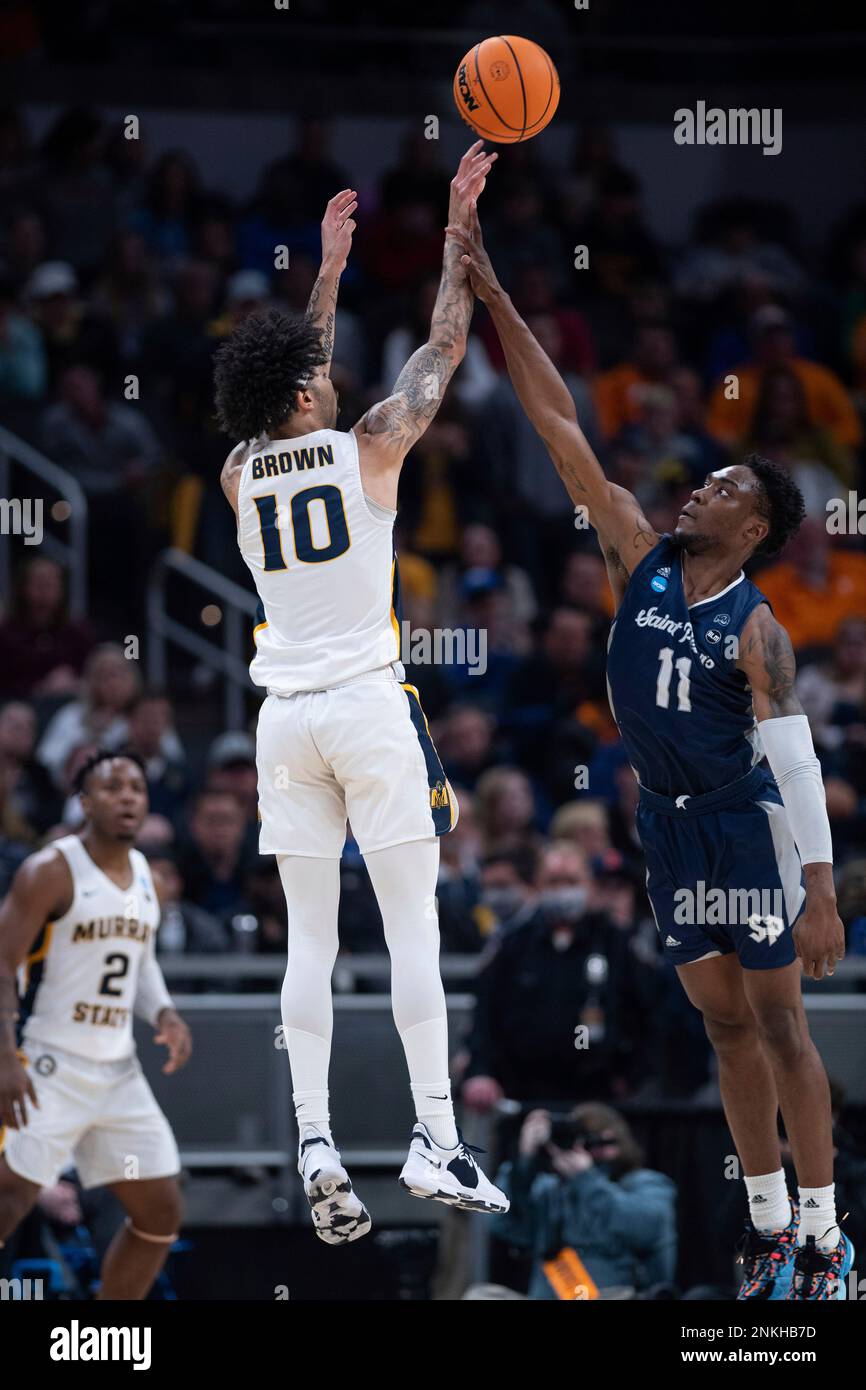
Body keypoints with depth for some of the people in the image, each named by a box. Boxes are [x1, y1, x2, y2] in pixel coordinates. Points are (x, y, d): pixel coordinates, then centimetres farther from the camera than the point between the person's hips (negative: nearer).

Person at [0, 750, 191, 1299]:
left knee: (161, 1213, 8)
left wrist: (164, 1011, 4)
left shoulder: (146, 878, 11)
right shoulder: (51, 872, -11)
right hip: (50, 1067, -8)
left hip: (118, 1069, 8)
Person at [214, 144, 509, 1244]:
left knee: (309, 935, 3)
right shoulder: (367, 449, -5)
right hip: (368, 700, -4)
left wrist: (331, 269, 33)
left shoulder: (240, 476, 7)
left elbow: (292, 387, 26)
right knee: (412, 920, -3)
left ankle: (315, 1142, -6)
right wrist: (460, 227, 16)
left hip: (286, 714, 4)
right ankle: (435, 1137, -8)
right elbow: (441, 349, 7)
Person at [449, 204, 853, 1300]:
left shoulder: (756, 630, -12)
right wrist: (492, 298, -3)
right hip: (668, 827, 6)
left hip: (748, 827, -6)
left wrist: (821, 891, -24)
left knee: (780, 1026, -2)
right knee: (727, 1026, 9)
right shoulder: (640, 562, 1)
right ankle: (771, 1236, 15)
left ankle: (823, 1242, 1)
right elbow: (561, 430, 0)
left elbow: (795, 757, -16)